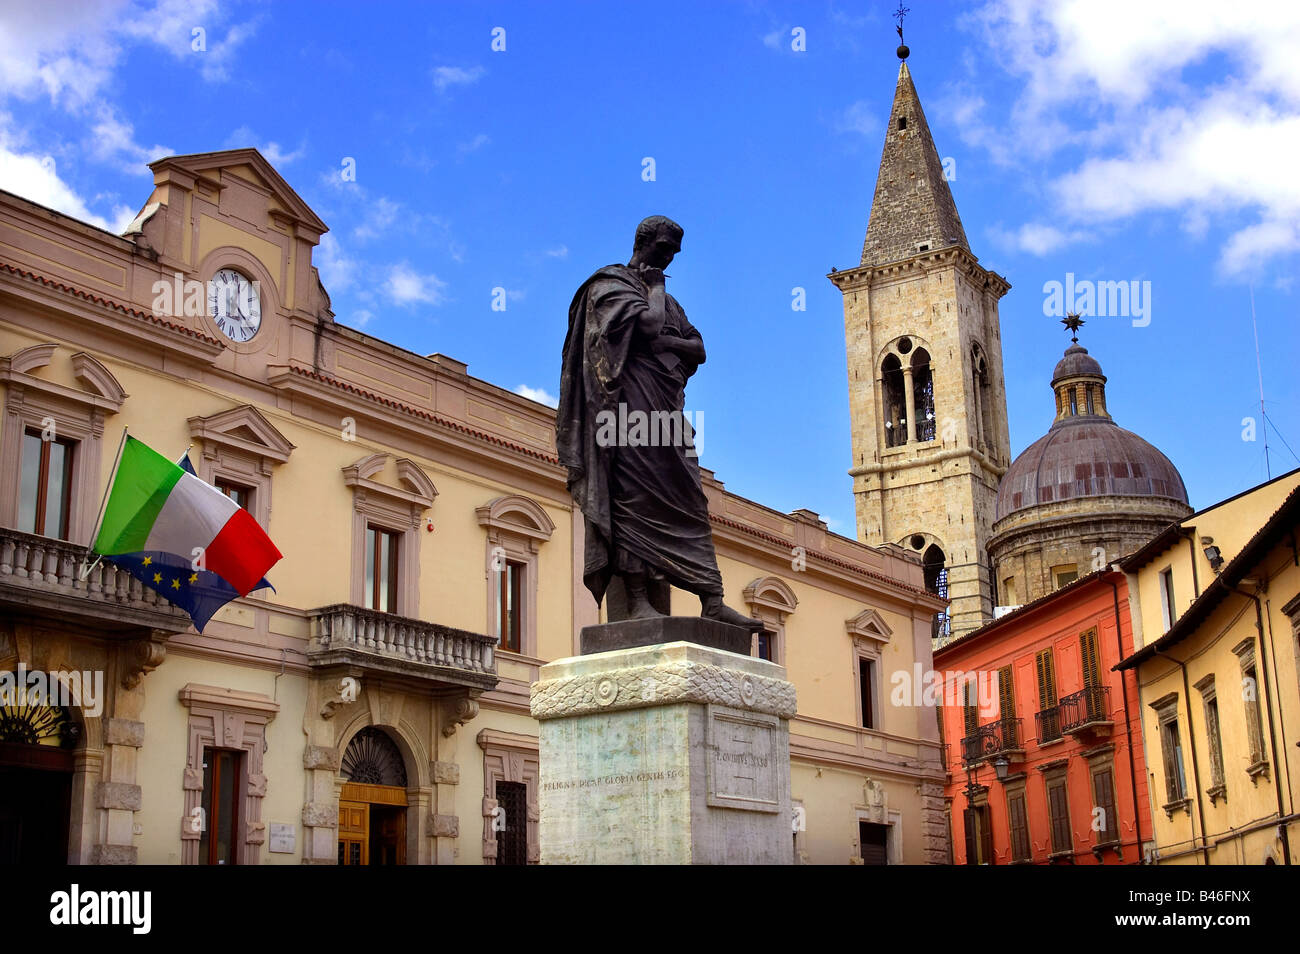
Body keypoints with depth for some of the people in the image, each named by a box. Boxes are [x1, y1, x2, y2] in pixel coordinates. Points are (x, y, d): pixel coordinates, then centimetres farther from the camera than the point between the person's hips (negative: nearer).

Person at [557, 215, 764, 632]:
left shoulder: (666, 298, 28)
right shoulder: (611, 283, 4)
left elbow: (698, 349, 15)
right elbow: (649, 324, -14)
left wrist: (665, 341, -4)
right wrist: (656, 287, 3)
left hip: (666, 406, 8)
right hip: (633, 400, -8)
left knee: (689, 500, -1)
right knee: (634, 494, -15)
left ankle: (711, 601, -6)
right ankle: (636, 600, -20)